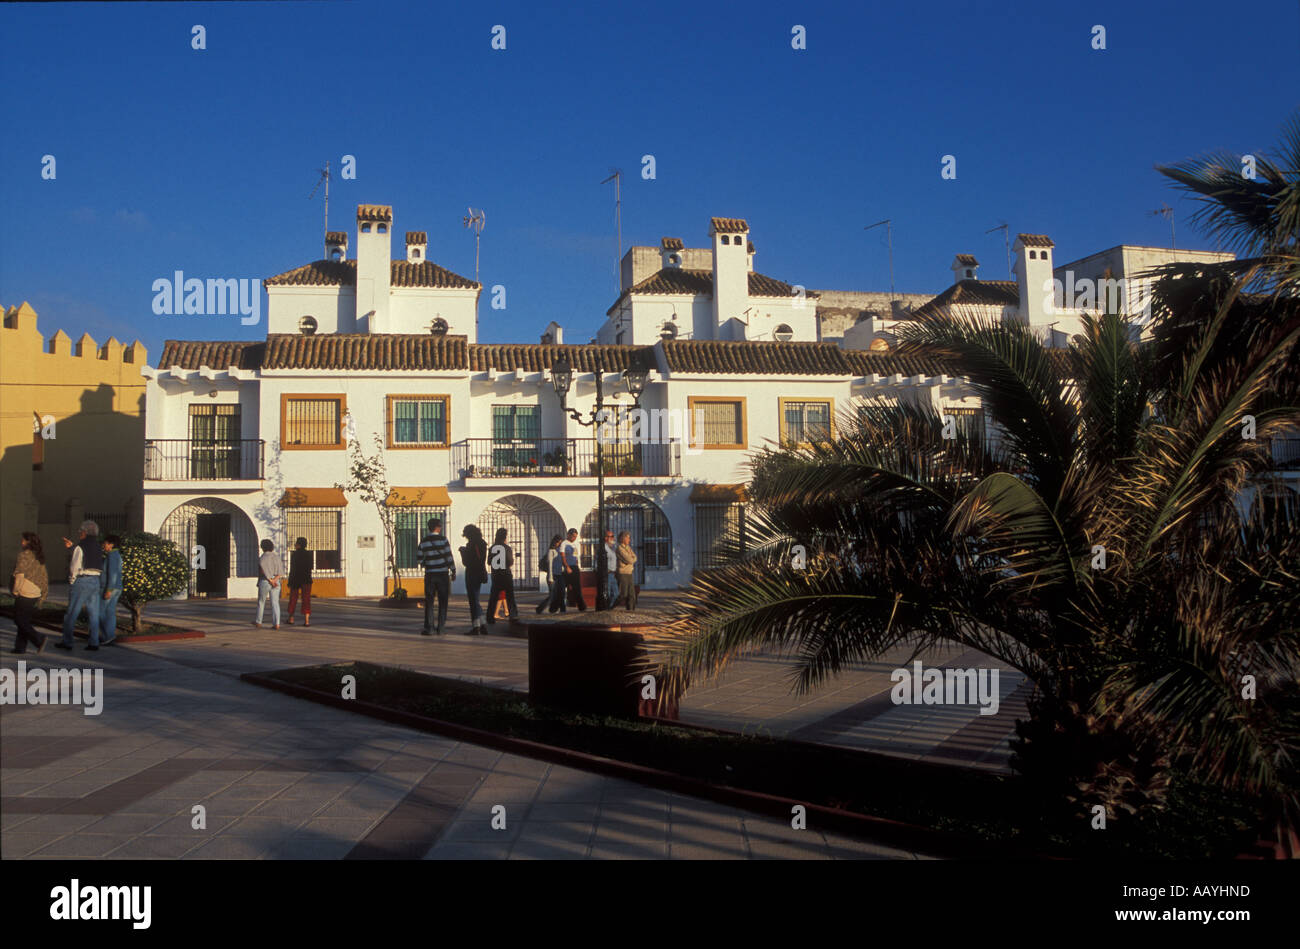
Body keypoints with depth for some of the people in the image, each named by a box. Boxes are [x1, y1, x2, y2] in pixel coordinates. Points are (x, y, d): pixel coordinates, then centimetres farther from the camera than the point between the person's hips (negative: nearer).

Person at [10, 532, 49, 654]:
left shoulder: (25, 554, -12)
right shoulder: (39, 556, 12)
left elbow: (19, 574, -18)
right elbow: (44, 577, 15)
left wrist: (15, 591, -8)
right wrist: (42, 595, 19)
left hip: (25, 593, -8)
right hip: (36, 593, 8)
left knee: (19, 620, 0)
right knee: (24, 620, 13)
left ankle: (39, 640, -11)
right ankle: (20, 647, 14)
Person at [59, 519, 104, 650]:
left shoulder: (80, 547, -11)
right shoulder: (98, 547, 11)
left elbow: (75, 567, -15)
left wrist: (71, 581, -2)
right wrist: (72, 546, 33)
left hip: (81, 581, -6)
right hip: (95, 581, 6)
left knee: (71, 614, 5)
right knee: (94, 614, 5)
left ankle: (66, 642, 12)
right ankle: (94, 643, 2)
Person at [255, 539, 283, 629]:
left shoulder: (262, 558, -8)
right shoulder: (276, 557, 7)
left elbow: (263, 571, -20)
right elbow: (281, 571, -1)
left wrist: (270, 580, -15)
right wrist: (275, 579, -12)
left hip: (264, 582, -4)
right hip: (276, 583, 4)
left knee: (261, 602, 13)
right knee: (275, 603, 1)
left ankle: (258, 623, 24)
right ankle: (276, 624, -7)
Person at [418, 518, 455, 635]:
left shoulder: (423, 542, 2)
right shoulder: (443, 540, -8)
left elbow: (420, 559, 5)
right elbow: (449, 557, -8)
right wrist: (453, 571, 2)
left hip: (429, 574, 2)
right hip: (443, 573, -2)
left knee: (429, 601, 6)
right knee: (442, 601, 4)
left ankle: (428, 628, 1)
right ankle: (440, 628, 3)